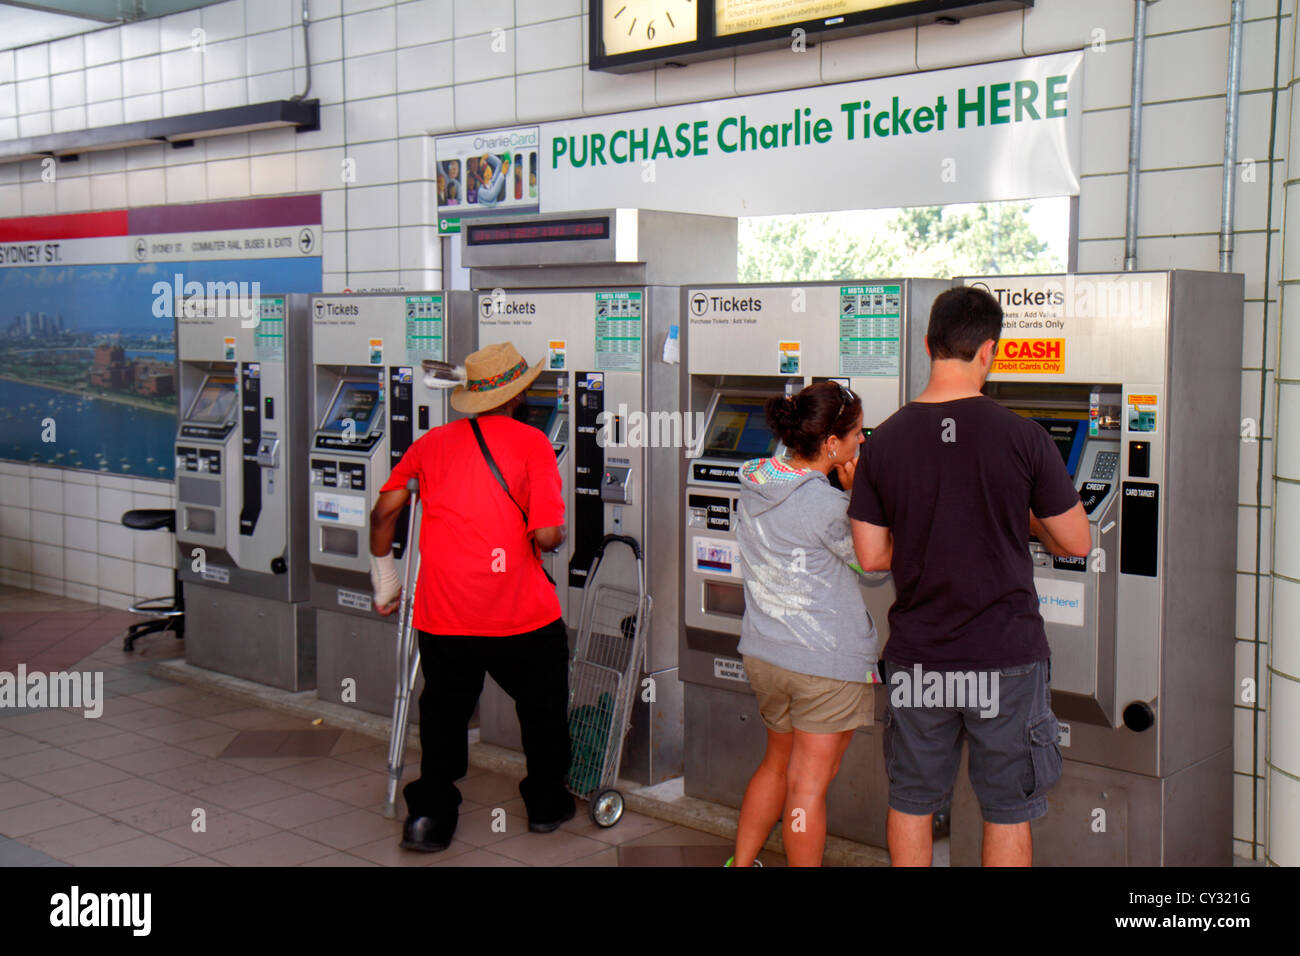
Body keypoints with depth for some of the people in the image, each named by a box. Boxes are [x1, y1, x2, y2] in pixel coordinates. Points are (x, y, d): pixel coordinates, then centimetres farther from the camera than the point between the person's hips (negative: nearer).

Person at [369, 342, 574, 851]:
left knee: (444, 714, 19)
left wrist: (384, 575, 16)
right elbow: (547, 534, -13)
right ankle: (546, 803, 32)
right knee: (543, 708, 20)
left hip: (443, 617, 3)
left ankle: (429, 814, 15)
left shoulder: (432, 442, 8)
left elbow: (386, 508, 3)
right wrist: (556, 538, 10)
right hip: (522, 615, -2)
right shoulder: (531, 442, -4)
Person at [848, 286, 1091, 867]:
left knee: (910, 803, 17)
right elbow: (1076, 542, -3)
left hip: (916, 657, 2)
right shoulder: (1023, 438, -11)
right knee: (1007, 812, 11)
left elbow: (871, 557, 0)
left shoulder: (884, 442, -4)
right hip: (1005, 656, -2)